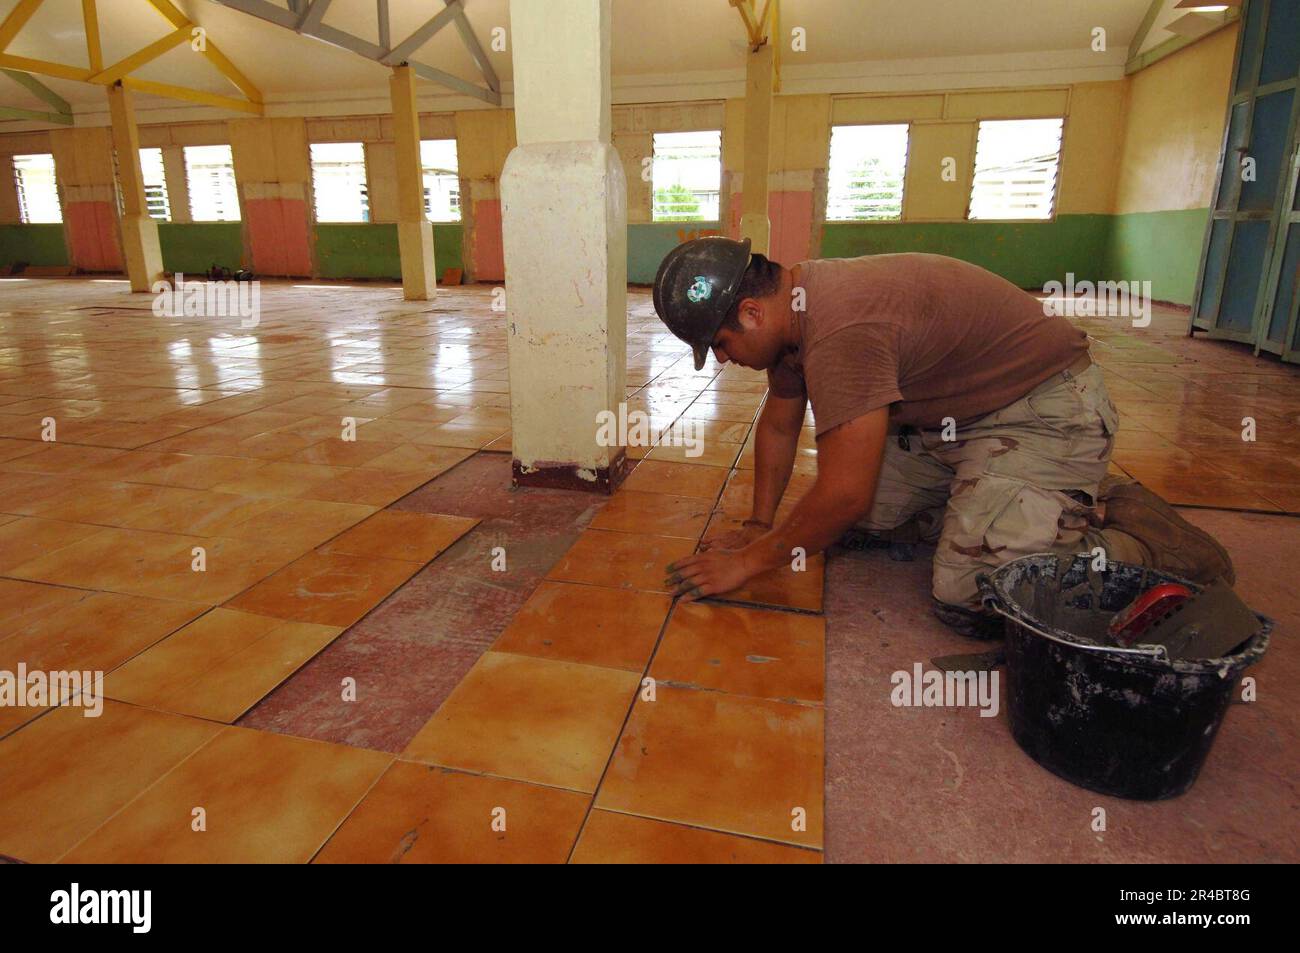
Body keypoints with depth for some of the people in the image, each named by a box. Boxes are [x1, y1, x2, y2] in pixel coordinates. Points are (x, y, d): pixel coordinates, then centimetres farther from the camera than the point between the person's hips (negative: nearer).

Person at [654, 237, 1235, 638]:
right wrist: (758, 524, 10)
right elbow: (778, 425, 13)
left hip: (1045, 412, -10)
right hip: (954, 415, 10)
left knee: (968, 599, -20)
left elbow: (844, 497, -31)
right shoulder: (793, 306, 0)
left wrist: (750, 562, -19)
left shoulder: (840, 330, -32)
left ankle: (1144, 544, 1)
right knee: (868, 515, 9)